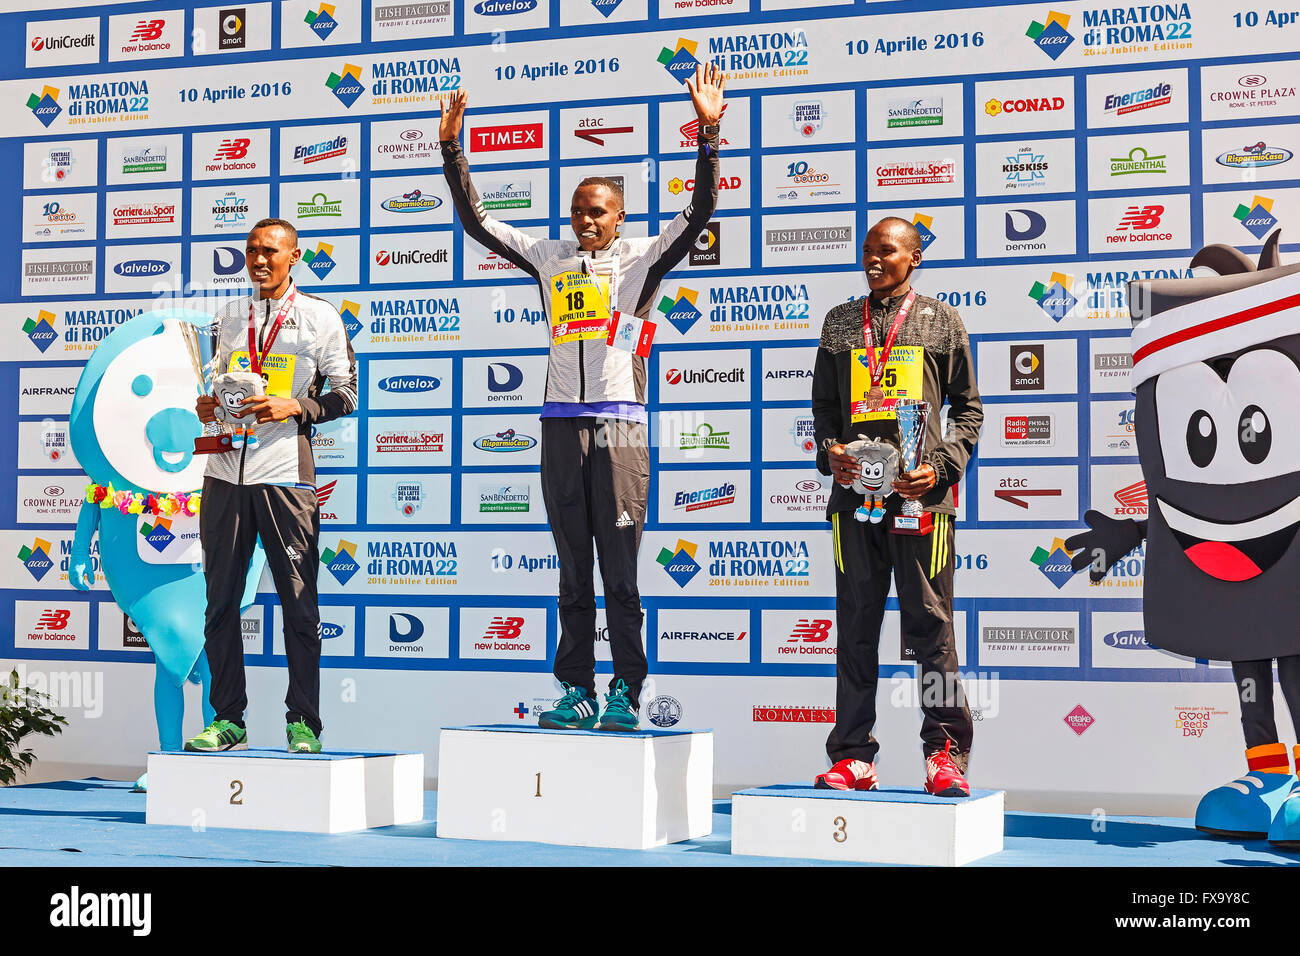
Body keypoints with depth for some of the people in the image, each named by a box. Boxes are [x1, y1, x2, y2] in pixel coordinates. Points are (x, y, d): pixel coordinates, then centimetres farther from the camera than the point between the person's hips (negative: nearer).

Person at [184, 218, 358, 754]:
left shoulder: (320, 316, 3)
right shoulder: (230, 316, 16)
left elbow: (345, 393, 2)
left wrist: (294, 407, -13)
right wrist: (208, 407, 4)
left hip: (286, 473, -4)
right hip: (226, 470, 4)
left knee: (299, 604, -1)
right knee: (220, 602, 4)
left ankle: (303, 723, 6)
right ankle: (228, 719, 12)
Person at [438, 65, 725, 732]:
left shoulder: (640, 258, 6)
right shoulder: (550, 258, 15)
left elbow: (698, 213, -5)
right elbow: (477, 222, 17)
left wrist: (708, 136, -14)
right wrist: (452, 150, 10)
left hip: (621, 424, -3)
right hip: (561, 422, 3)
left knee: (620, 568, -3)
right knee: (572, 570, 6)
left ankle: (625, 692, 1)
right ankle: (576, 691, 10)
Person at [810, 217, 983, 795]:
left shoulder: (942, 322, 8)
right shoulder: (841, 321, 16)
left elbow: (968, 408, 8)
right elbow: (823, 401, 18)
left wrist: (941, 466, -6)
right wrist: (830, 450, -1)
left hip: (920, 493, -3)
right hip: (855, 489, 3)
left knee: (930, 624, -2)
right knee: (856, 624, 4)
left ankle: (945, 753, 4)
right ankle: (853, 757, 9)